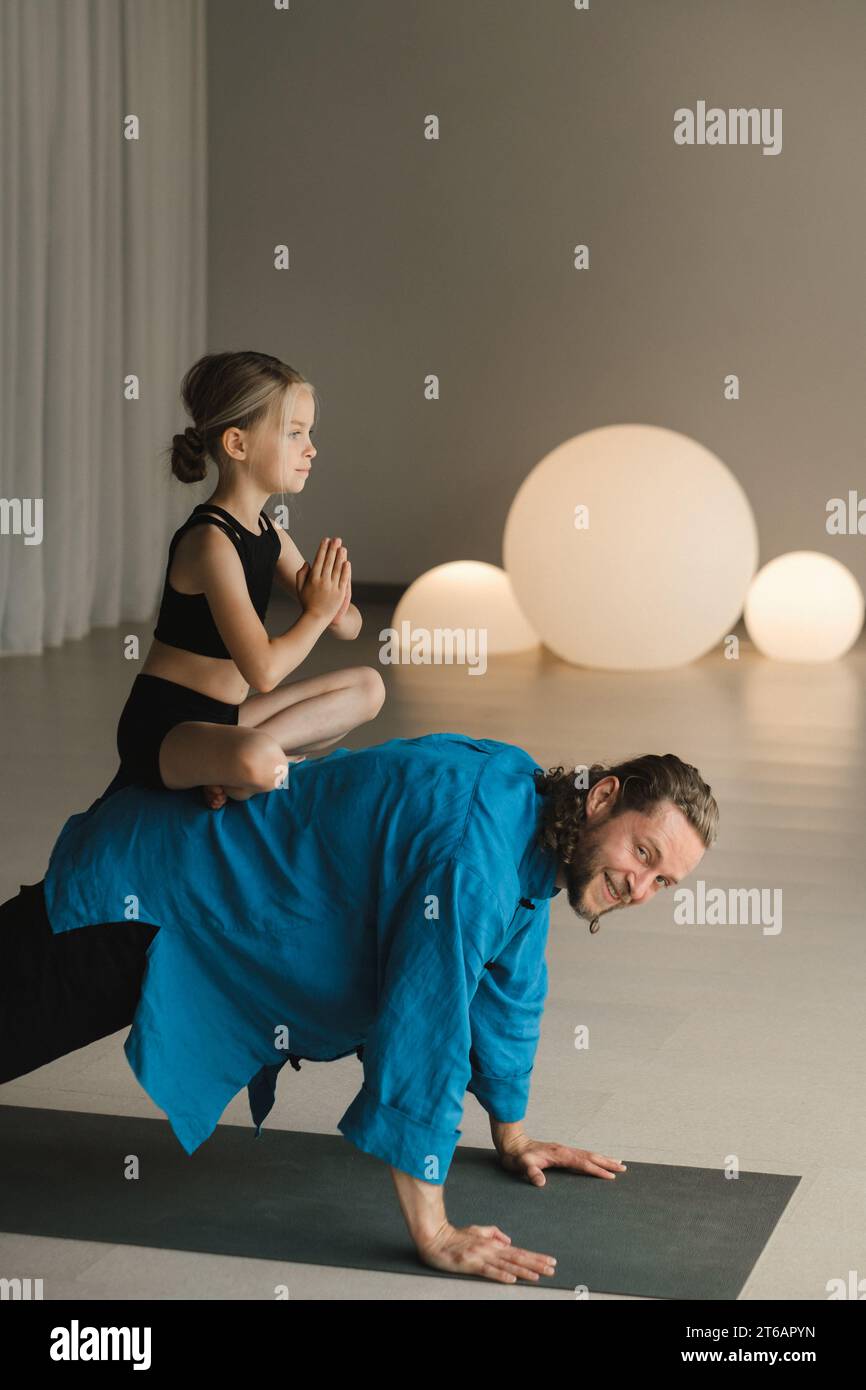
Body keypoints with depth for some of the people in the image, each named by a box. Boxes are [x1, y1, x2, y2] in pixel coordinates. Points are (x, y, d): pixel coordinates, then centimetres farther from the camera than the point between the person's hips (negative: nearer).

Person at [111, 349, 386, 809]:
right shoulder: (211, 541, -19)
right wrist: (317, 613, -9)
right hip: (161, 725, -10)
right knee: (259, 762, -41)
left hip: (222, 717, 10)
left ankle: (227, 763, -4)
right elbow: (263, 670, -25)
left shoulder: (267, 532, 9)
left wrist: (337, 610, -12)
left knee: (367, 687, 12)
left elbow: (351, 626, 13)